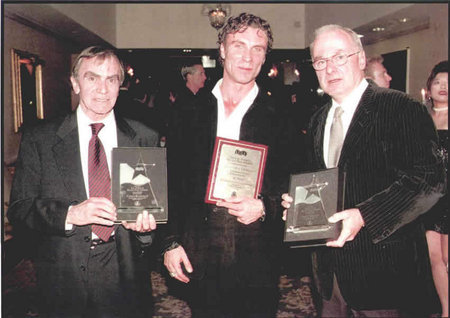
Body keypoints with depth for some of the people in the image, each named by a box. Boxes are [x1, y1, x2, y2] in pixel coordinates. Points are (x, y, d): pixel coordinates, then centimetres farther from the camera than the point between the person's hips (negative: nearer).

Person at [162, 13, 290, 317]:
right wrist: (171, 242, 2)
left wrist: (265, 207, -17)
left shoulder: (280, 118, -1)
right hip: (199, 260, 2)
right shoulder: (191, 113, 3)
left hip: (256, 261, -1)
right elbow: (173, 182, 5)